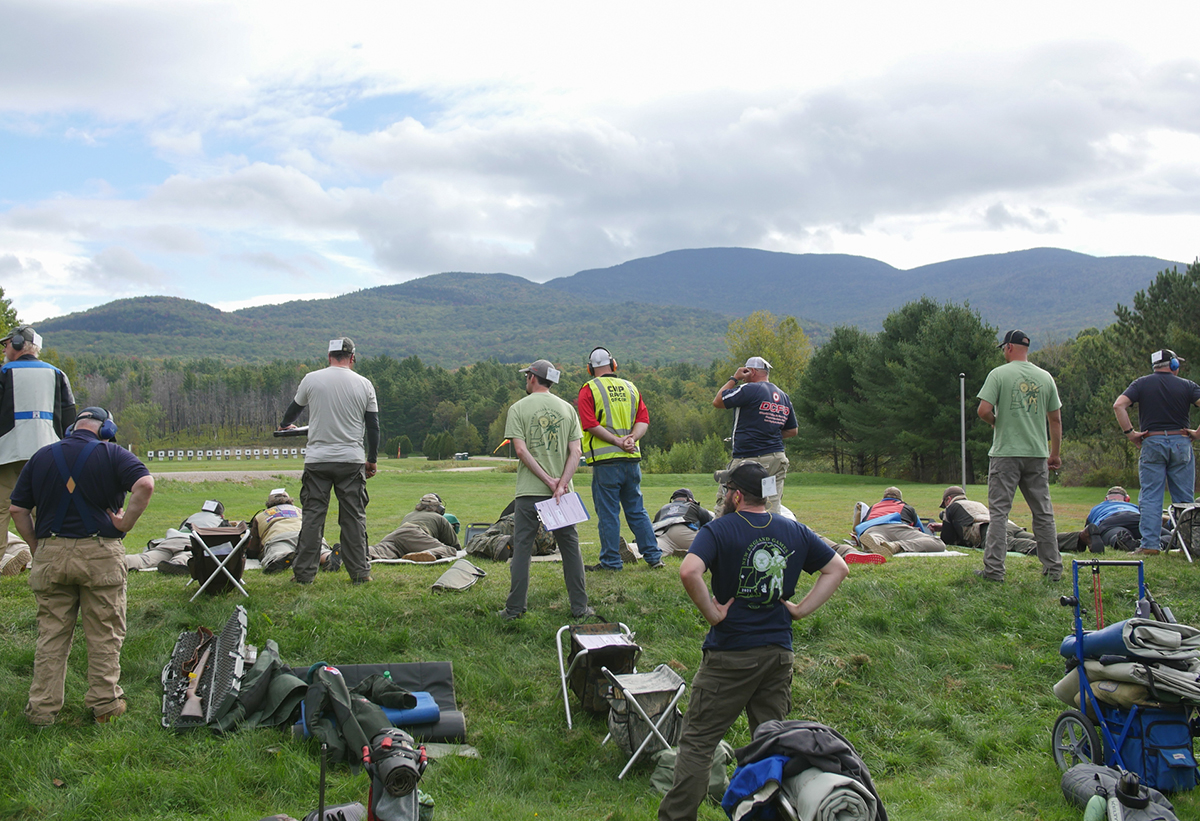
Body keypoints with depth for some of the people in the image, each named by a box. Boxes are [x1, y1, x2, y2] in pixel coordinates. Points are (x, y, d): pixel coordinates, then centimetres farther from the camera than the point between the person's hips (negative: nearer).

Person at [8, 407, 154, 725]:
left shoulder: (41, 457, 10)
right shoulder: (112, 454, -1)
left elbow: (18, 510, 8)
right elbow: (145, 485, -18)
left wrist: (36, 547, 13)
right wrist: (126, 523, -8)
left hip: (50, 555, 3)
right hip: (100, 554, -3)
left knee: (51, 634, 10)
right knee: (104, 634, 7)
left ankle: (43, 708, 13)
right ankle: (104, 704, 12)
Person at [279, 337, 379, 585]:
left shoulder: (311, 379, 1)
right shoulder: (364, 384, 2)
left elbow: (294, 408, 19)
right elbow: (373, 426, 6)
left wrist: (284, 425, 41)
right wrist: (372, 460, 16)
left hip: (317, 459, 0)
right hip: (352, 460, 0)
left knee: (312, 516, 3)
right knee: (354, 518, 5)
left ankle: (304, 573, 4)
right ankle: (360, 572, 8)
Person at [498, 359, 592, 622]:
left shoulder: (518, 408, 0)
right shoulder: (567, 408, 9)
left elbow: (521, 450, -9)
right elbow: (576, 451, -1)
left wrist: (549, 481, -9)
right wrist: (560, 484, -8)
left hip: (529, 491, -2)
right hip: (561, 492, 2)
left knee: (522, 548, 3)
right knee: (570, 548, 7)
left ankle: (514, 608, 4)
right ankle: (580, 608, 8)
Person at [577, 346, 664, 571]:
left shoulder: (588, 390, -2)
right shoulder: (631, 388, 13)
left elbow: (590, 424, -13)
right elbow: (644, 420, 6)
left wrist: (617, 441, -14)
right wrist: (631, 438, -8)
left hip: (605, 460, -5)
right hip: (632, 459, 5)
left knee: (608, 512, 1)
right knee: (636, 510, 13)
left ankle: (611, 561, 4)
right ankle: (653, 556, 14)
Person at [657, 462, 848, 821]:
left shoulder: (720, 529, -9)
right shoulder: (795, 532, 7)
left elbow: (689, 571, -25)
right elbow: (838, 568, 13)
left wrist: (713, 613, -13)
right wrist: (801, 609, 8)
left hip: (730, 656, -5)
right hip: (779, 653, 5)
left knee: (698, 740, 1)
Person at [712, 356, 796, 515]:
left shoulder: (750, 389, -9)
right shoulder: (784, 397, 14)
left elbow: (717, 402, -3)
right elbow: (793, 431, 20)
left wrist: (734, 379, 5)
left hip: (748, 461, -7)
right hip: (777, 460, 7)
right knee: (773, 509, 5)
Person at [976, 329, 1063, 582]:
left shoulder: (999, 374, -5)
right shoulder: (1045, 377, 7)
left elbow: (983, 410, -14)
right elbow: (1055, 419, 10)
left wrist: (997, 422, 7)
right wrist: (1055, 454, 18)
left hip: (1006, 453, -4)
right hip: (1037, 454, 4)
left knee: (999, 512, -1)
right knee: (1043, 513, 10)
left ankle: (994, 569, -4)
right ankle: (1053, 568, 14)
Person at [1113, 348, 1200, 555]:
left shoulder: (1141, 384, 4)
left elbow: (1118, 405, -9)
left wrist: (1129, 433, -4)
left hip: (1152, 443, 0)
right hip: (1181, 443, 0)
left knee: (1150, 497, 0)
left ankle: (1150, 545, -5)